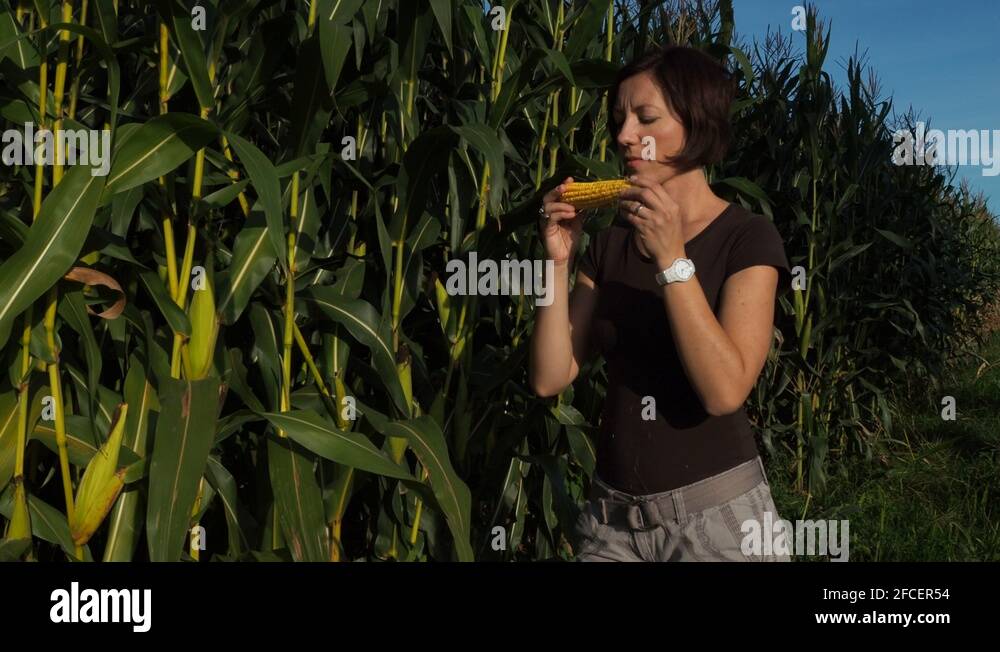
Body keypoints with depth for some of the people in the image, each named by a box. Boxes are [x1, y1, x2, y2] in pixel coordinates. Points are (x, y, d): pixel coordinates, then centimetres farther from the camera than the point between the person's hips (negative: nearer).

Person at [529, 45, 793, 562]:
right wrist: (558, 262, -11)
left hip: (713, 512, -4)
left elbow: (725, 390, -21)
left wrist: (672, 259, -24)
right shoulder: (611, 243, 6)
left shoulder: (748, 238, -9)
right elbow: (550, 378, -2)